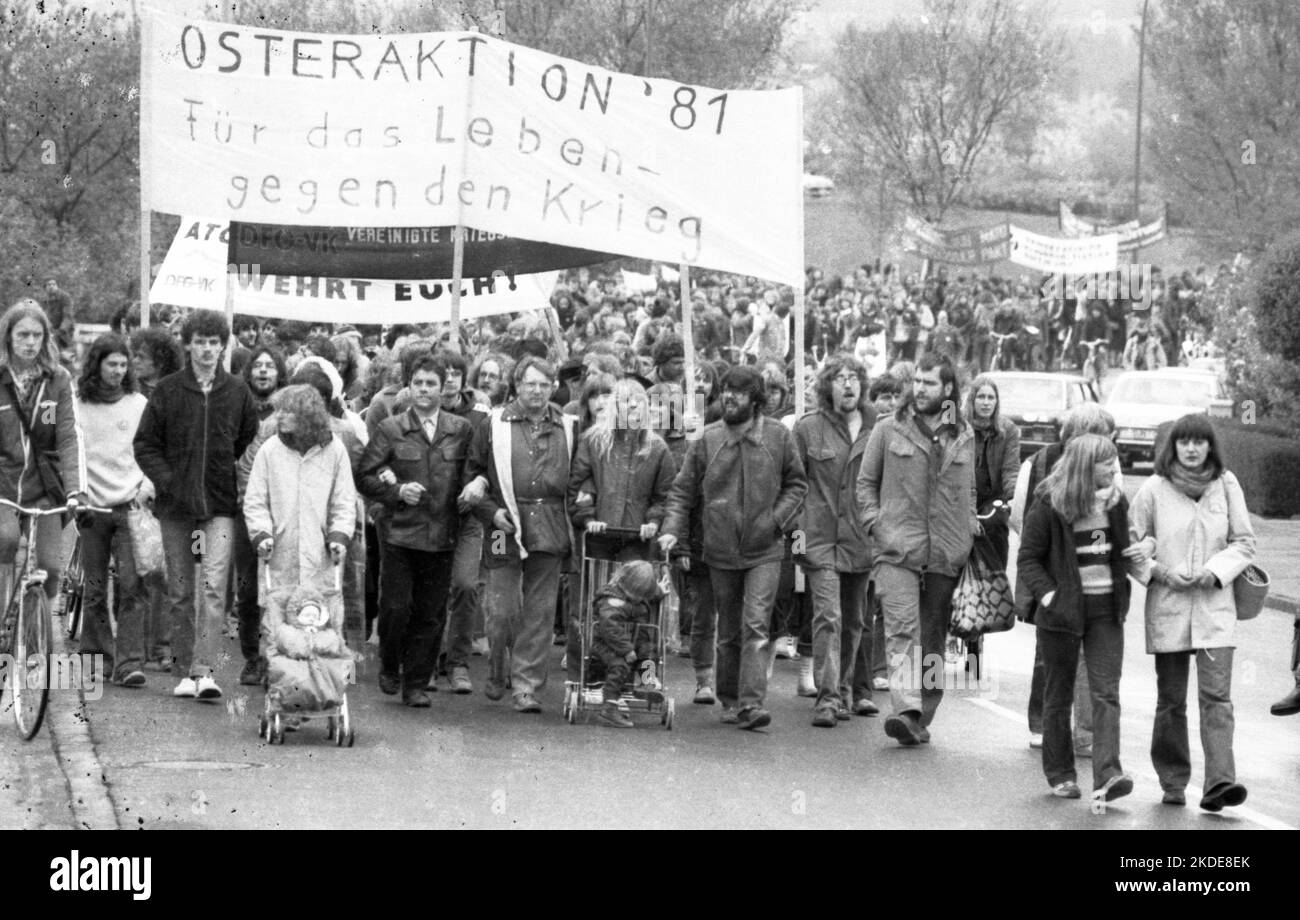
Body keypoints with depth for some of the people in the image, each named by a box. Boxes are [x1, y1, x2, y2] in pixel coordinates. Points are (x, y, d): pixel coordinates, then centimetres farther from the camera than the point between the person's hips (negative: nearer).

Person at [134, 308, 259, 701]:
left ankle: (205, 669, -18)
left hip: (220, 506, -1)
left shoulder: (237, 392, 5)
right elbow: (145, 444, 4)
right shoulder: (168, 390, 3)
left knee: (214, 587, -14)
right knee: (180, 592, 6)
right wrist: (168, 481, -8)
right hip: (176, 505, 1)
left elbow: (250, 443, 16)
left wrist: (238, 483, 6)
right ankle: (185, 670, 14)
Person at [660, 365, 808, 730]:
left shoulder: (778, 436, -2)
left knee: (756, 625, -14)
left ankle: (751, 703, -19)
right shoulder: (706, 440, 0)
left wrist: (778, 518, -8)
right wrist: (673, 529, -9)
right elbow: (683, 491, 5)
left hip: (764, 551, -2)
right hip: (721, 552, 2)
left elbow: (796, 484, 7)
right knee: (728, 631, 12)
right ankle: (729, 700, 24)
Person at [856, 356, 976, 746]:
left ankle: (921, 718, 14)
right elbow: (865, 482, 11)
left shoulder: (964, 437, 12)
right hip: (897, 549, -3)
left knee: (933, 637, 7)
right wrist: (875, 523, -1)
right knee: (902, 627, -18)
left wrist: (969, 526, 11)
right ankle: (906, 709, -27)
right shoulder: (888, 431, 5)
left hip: (946, 553, 3)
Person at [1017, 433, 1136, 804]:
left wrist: (1138, 553, -1)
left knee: (1106, 693, -9)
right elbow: (1028, 558, -5)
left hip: (1106, 609, 3)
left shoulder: (1116, 502, 8)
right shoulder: (1049, 506, -8)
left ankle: (1107, 775, -18)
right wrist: (1048, 595, -18)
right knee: (1060, 693, 8)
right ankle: (1060, 774, 20)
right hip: (1063, 609, -3)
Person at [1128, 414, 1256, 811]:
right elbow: (1131, 544, 6)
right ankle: (1173, 783, 19)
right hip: (1167, 607, 0)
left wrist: (1214, 571, -9)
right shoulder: (1154, 490, -1)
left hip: (1215, 606, 0)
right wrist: (1160, 572, -10)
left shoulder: (1226, 485, 2)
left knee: (1217, 695, -12)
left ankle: (1219, 782, -20)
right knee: (1171, 700, 7)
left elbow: (1244, 543, 6)